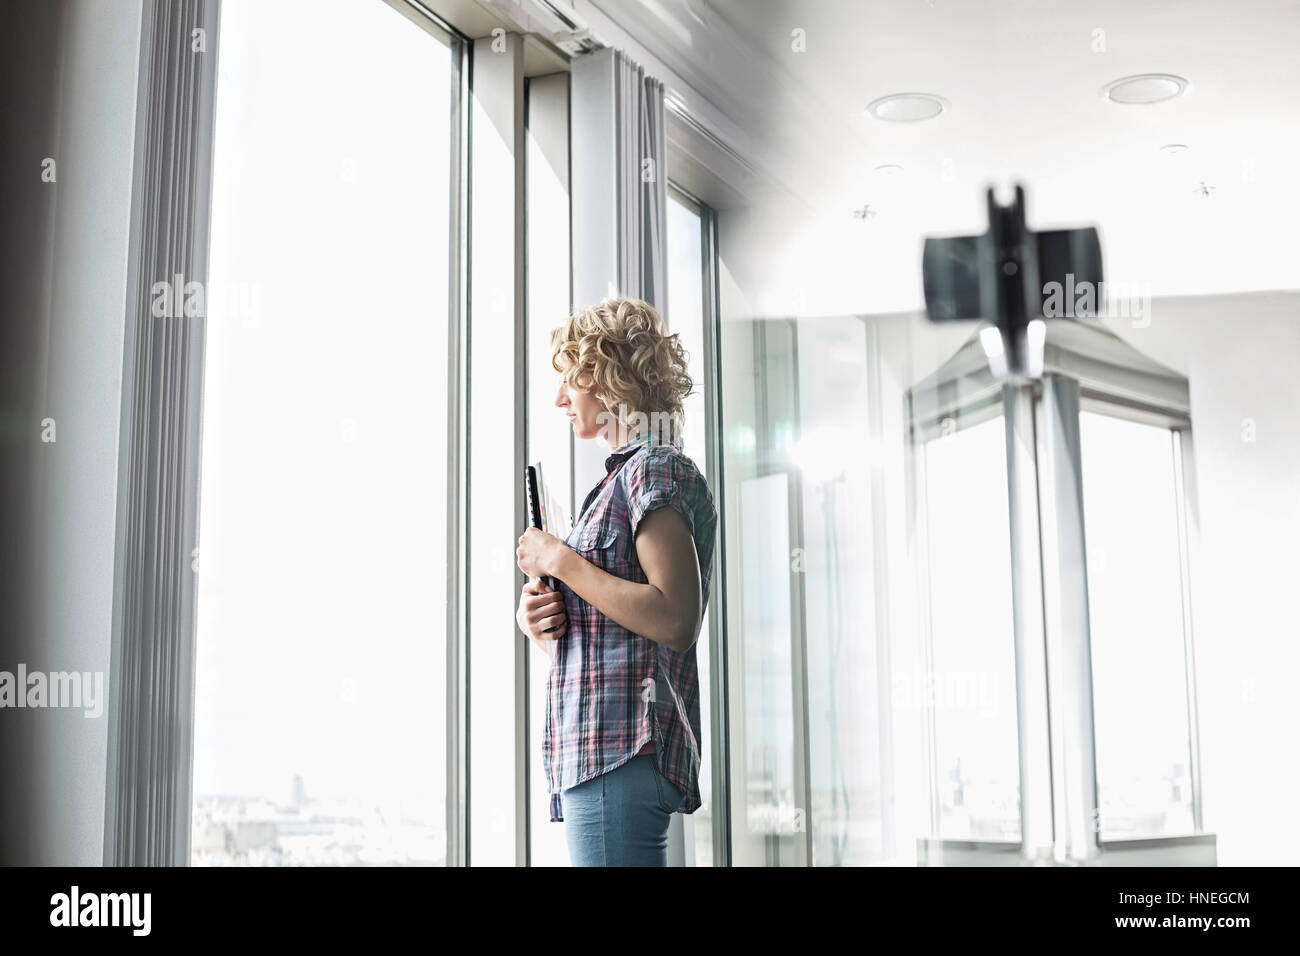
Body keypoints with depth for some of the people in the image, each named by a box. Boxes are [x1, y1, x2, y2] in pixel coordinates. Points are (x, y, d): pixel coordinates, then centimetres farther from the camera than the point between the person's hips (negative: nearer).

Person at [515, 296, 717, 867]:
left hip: (623, 753, -10)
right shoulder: (621, 480, 24)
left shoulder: (656, 469, -6)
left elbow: (675, 622, -20)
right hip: (597, 755, 10)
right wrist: (537, 624, 3)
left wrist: (562, 561, -12)